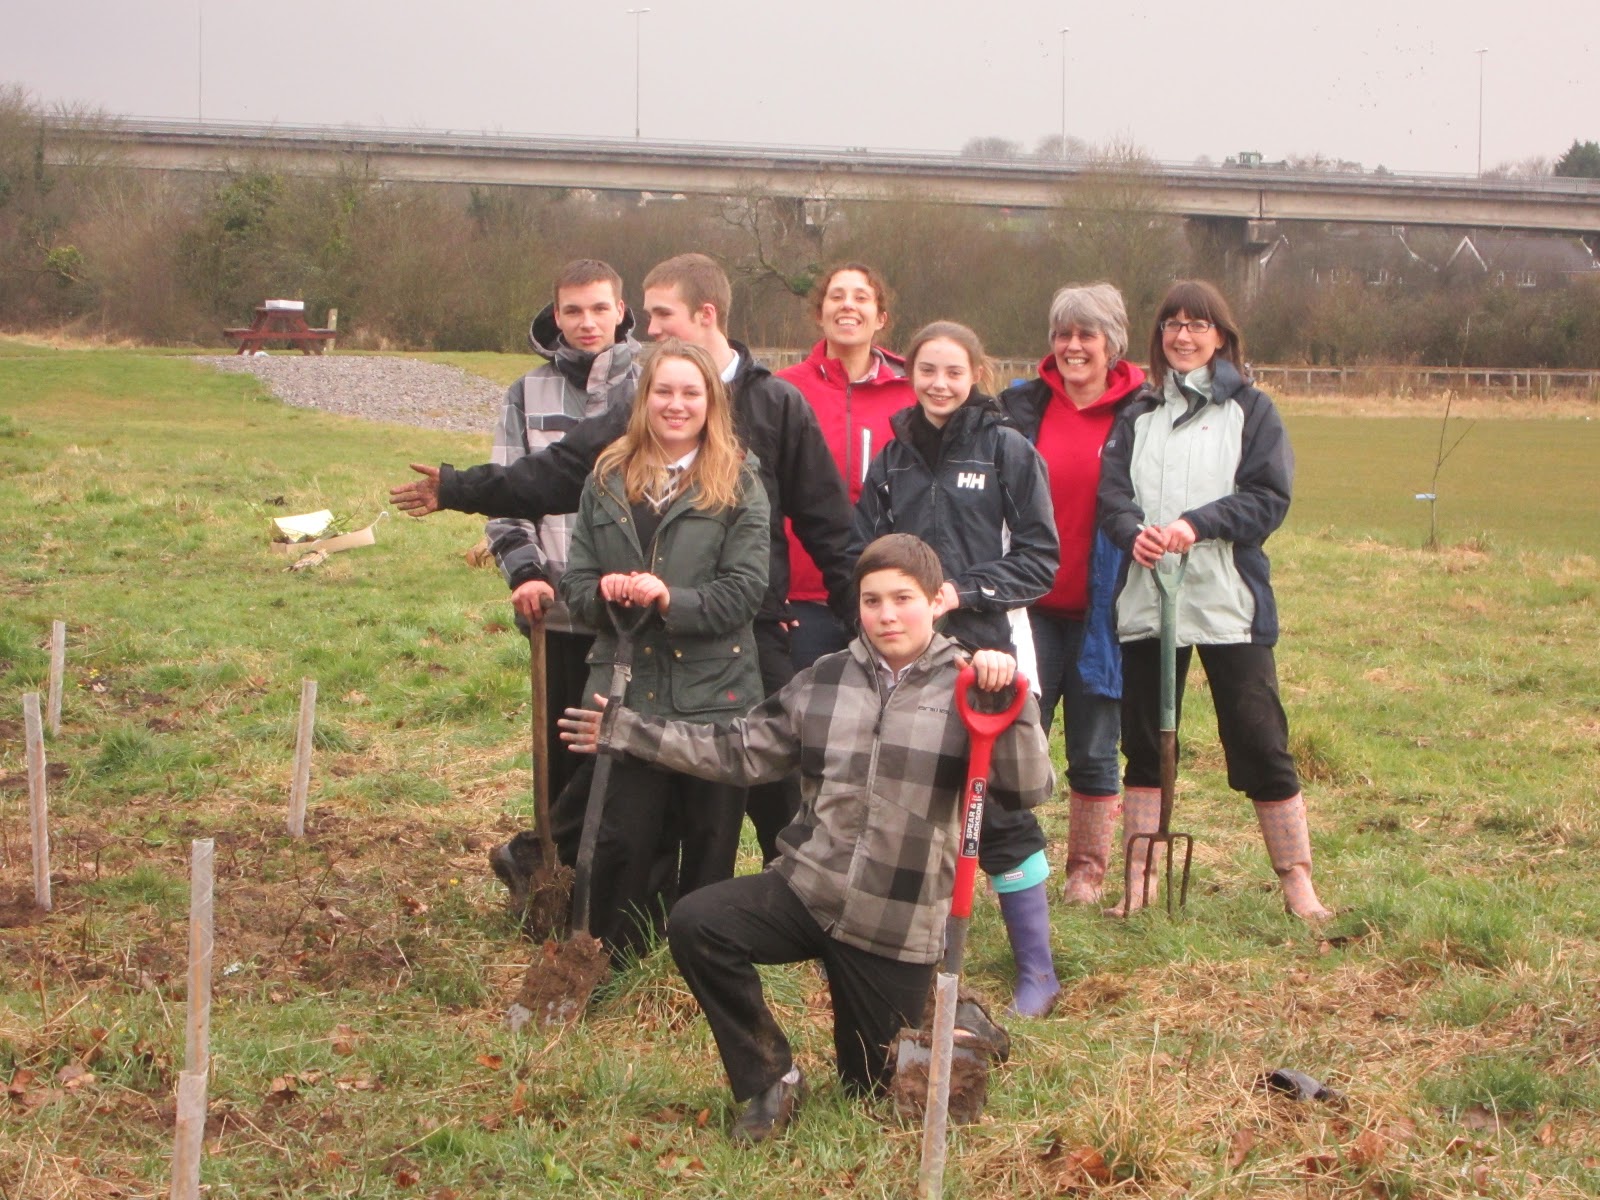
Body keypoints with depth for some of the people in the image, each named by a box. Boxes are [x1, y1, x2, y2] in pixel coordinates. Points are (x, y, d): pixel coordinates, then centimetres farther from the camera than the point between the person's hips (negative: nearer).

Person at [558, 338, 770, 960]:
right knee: (624, 839, -1)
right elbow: (576, 581, 9)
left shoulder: (737, 487, 1)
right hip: (628, 691, 2)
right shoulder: (607, 481, 10)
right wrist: (604, 592, -13)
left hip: (713, 693, -2)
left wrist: (670, 599, -21)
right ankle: (614, 966, 12)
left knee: (708, 844, 5)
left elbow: (744, 591, -7)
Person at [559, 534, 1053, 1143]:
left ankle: (959, 1022, 41)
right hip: (808, 889, 3)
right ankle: (770, 1081, -3)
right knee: (695, 924, -23)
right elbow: (741, 752, 10)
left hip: (898, 927, -3)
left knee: (872, 1084, 7)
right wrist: (625, 730, 9)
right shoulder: (825, 681, 6)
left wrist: (1012, 701, -32)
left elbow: (1027, 790, -18)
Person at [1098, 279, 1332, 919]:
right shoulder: (1138, 414, 13)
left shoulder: (1250, 409, 4)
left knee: (1260, 744, -3)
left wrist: (1199, 523, -20)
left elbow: (1269, 497, -6)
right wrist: (1133, 530, -20)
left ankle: (1298, 883, 4)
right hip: (1146, 599, 3)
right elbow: (1111, 490, 1)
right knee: (1144, 744, 8)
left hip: (1229, 601, -3)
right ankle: (1139, 882, 15)